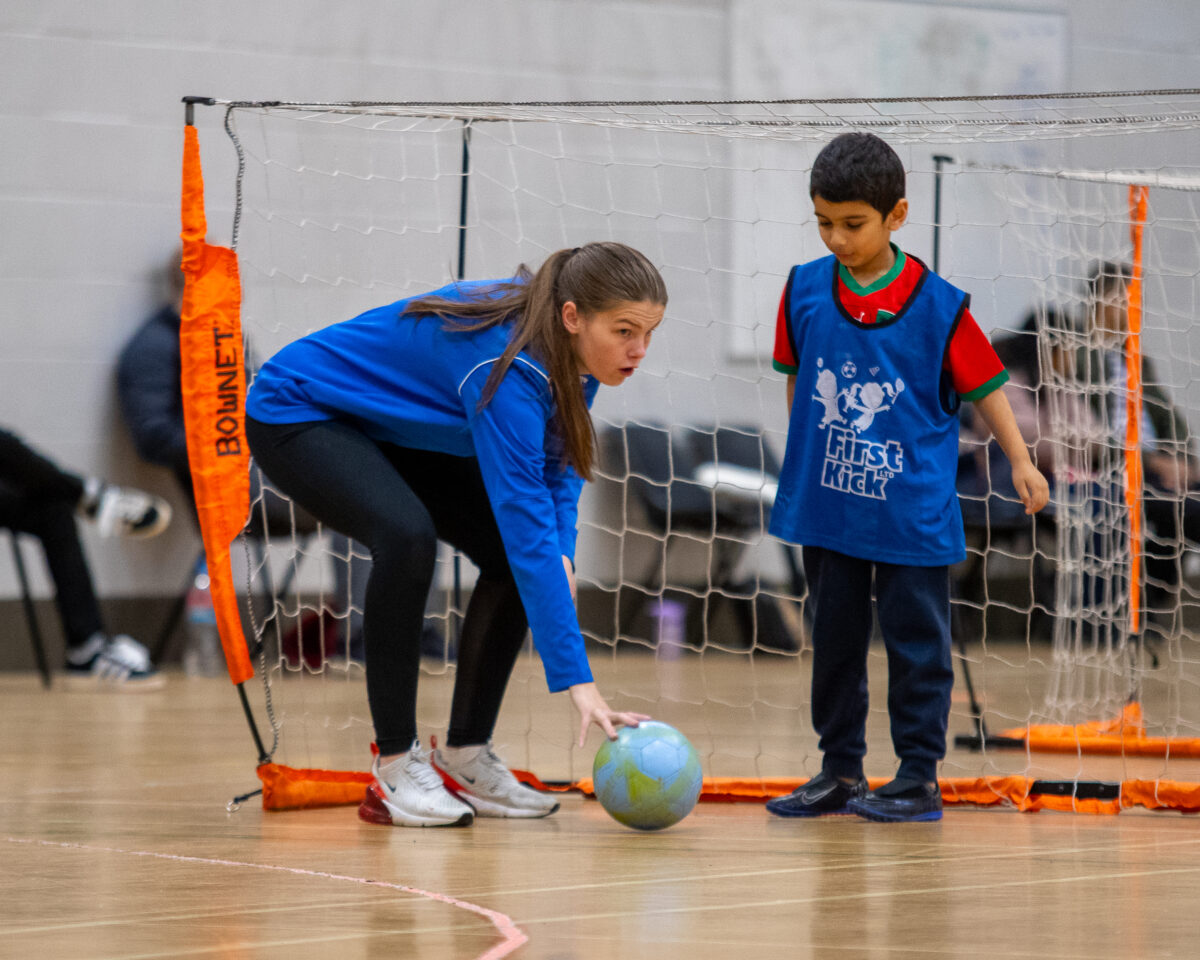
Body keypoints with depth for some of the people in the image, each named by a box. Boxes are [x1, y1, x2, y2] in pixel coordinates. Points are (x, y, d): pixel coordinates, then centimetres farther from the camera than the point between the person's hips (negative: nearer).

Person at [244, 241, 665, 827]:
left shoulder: (573, 353, -13)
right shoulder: (507, 367, -37)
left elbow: (554, 463, 4)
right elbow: (526, 526, -42)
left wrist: (560, 552, -16)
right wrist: (576, 680, -45)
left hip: (390, 428, 9)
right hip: (298, 415, -9)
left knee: (511, 555, -5)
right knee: (407, 537, -33)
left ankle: (464, 757, 4)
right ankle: (396, 763, -21)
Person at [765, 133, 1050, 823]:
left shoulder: (938, 305, -10)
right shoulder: (805, 290, -1)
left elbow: (982, 385, -1)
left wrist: (1021, 463, -1)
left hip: (912, 510, -4)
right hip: (828, 506, 4)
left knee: (916, 642, 1)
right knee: (835, 639, 12)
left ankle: (920, 776, 9)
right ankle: (840, 771, 22)